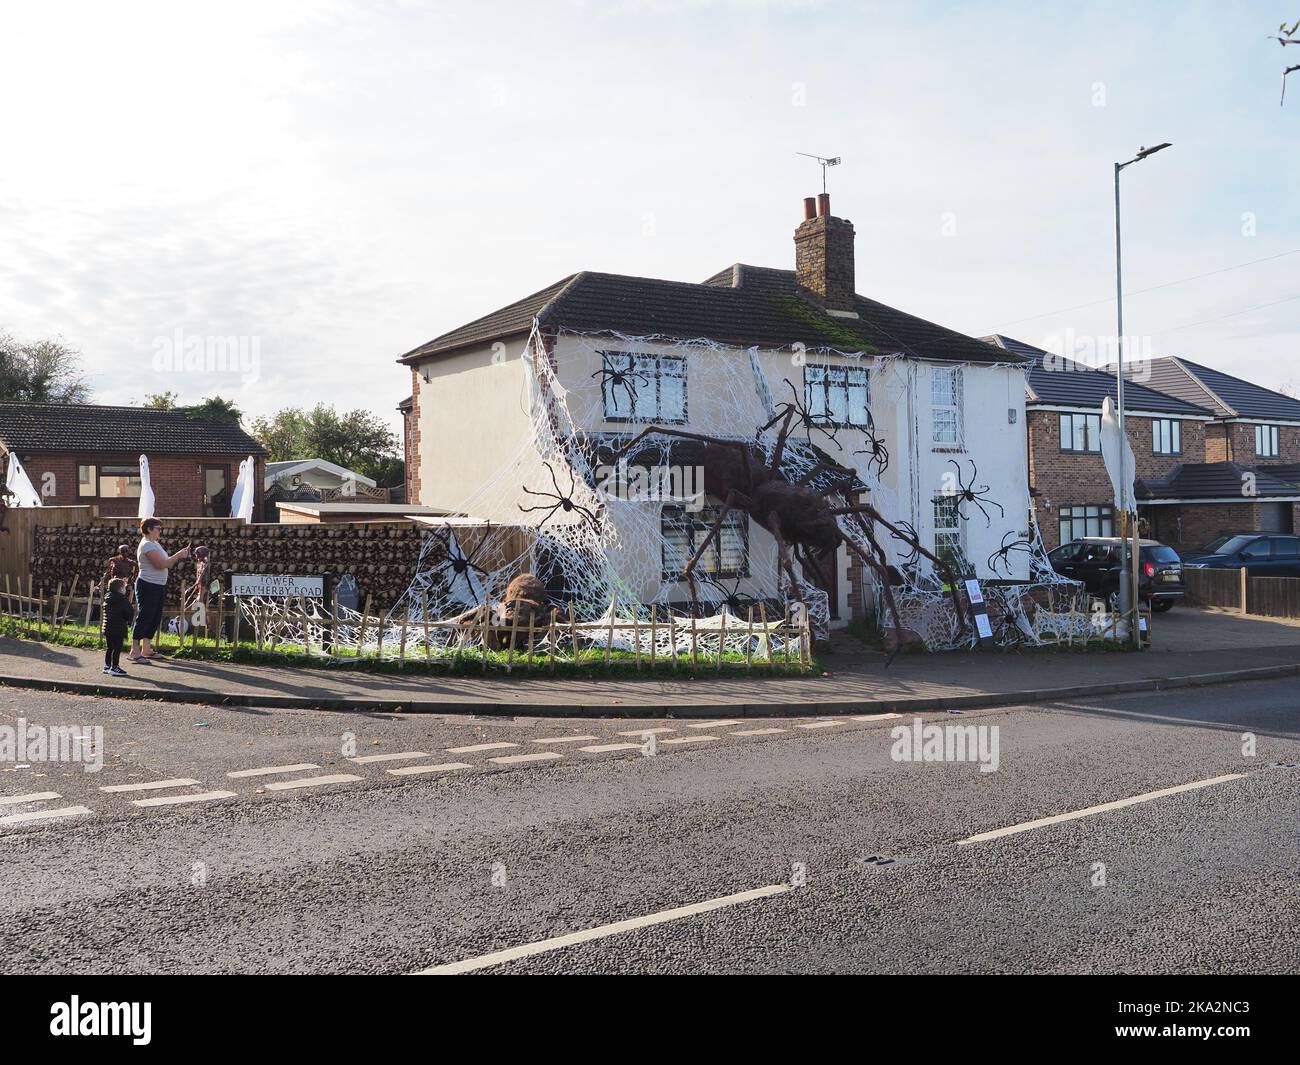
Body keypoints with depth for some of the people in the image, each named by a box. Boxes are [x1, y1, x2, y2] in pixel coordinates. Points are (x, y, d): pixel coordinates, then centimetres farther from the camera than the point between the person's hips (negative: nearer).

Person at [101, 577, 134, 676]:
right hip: (118, 629, -8)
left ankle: (107, 666, 21)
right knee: (117, 648, -3)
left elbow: (103, 614, 19)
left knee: (109, 647, 16)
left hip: (107, 628, 8)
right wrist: (128, 620, 8)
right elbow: (129, 612, -13)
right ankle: (114, 667, -4)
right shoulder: (122, 599, -13)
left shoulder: (107, 599, 11)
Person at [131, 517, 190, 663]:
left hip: (158, 586, 10)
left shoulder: (155, 544, 17)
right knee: (144, 616, -7)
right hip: (147, 586, -10)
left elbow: (166, 563, 15)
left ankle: (146, 649, 19)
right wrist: (178, 555, -16)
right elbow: (162, 564, -23)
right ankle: (134, 652, -4)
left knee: (155, 618, 12)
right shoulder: (147, 545, -15)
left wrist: (178, 557, 0)